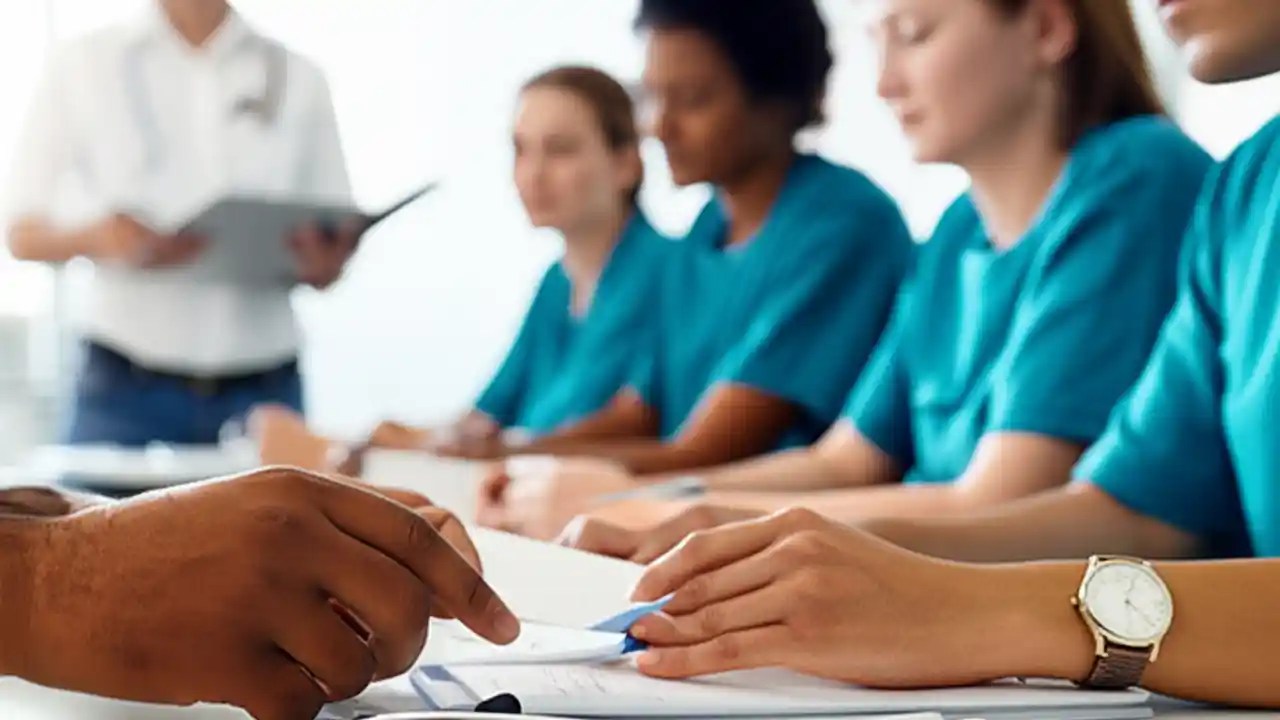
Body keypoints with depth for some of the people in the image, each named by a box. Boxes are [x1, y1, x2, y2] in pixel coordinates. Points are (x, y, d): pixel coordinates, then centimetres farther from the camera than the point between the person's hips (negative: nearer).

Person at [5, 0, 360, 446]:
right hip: (126, 390, -1)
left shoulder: (299, 81, 9)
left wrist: (323, 262, -16)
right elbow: (24, 234, 5)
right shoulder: (83, 67, 5)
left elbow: (327, 265, 9)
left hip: (265, 391, 1)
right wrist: (101, 238, -17)